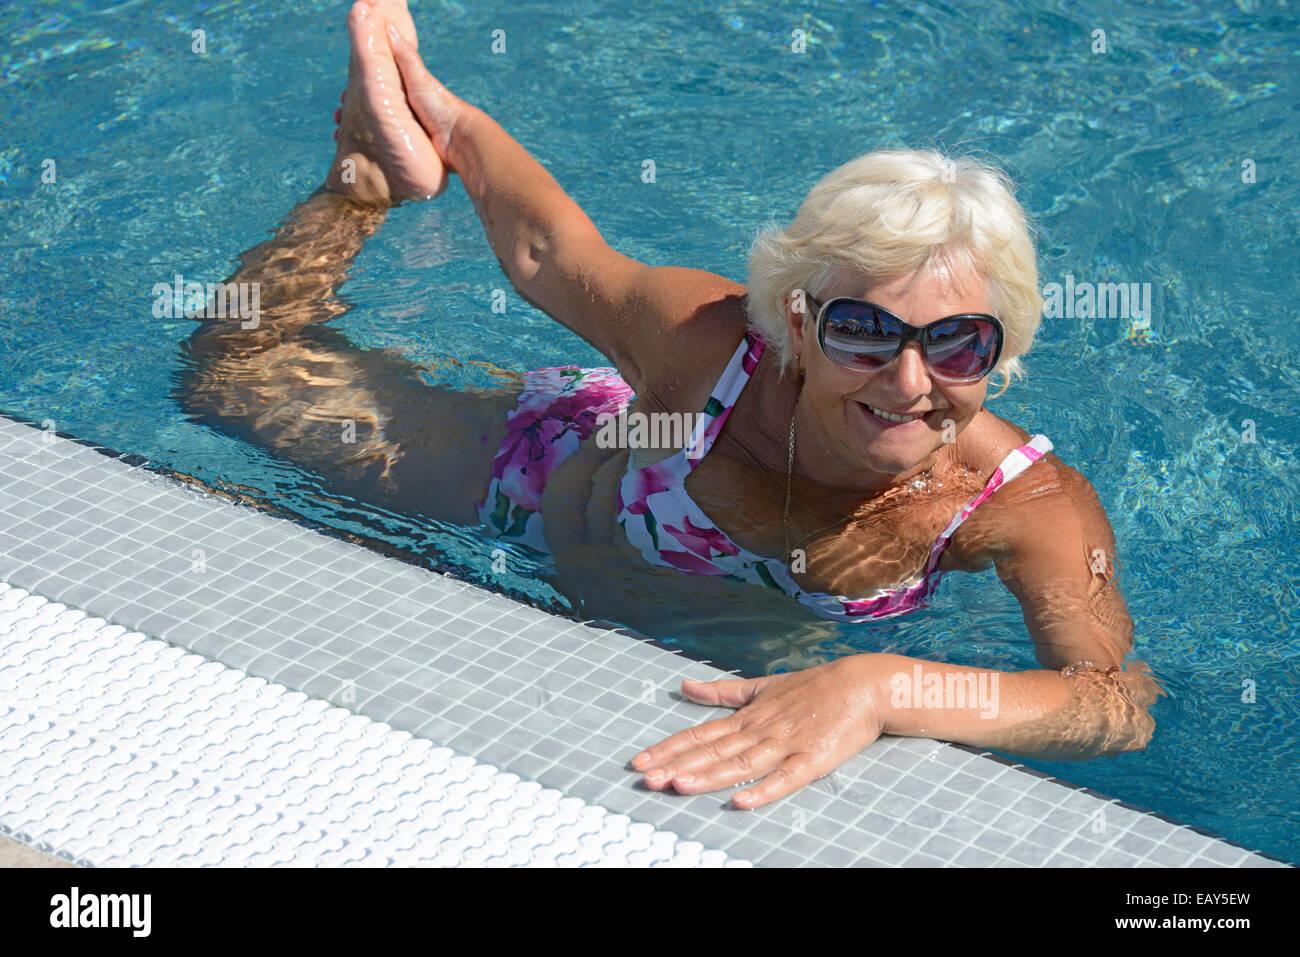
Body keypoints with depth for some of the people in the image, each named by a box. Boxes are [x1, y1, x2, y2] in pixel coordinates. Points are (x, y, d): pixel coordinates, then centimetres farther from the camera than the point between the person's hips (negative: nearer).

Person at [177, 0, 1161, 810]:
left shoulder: (1031, 506, -42)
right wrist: (455, 125, -4)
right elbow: (550, 252, -21)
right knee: (232, 375, 13)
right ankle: (382, 168, 31)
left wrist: (883, 686, -71)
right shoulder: (707, 338, -43)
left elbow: (1125, 704, -58)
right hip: (557, 453, -1)